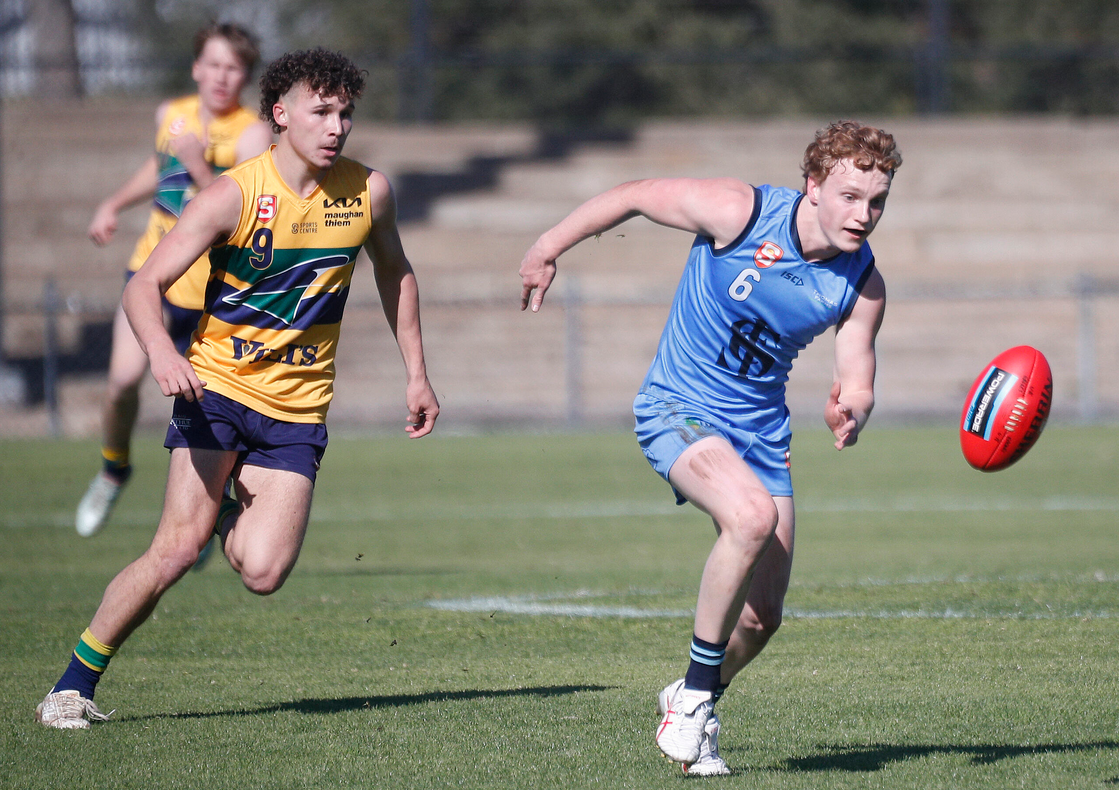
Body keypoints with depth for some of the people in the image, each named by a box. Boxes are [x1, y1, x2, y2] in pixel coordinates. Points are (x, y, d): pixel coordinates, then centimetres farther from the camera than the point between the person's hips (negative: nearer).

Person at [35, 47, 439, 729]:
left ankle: (227, 513, 23)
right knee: (177, 550, -18)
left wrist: (416, 373, 18)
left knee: (263, 573, -13)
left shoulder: (368, 193, 0)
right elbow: (144, 287, -13)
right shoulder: (233, 195, -11)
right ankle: (75, 684, -3)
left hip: (298, 409, 3)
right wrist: (163, 352, -33)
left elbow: (394, 271, 21)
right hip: (219, 388, -3)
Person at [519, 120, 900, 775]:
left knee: (762, 617, 3)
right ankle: (697, 694, -18)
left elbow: (857, 386, -5)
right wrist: (550, 248, 2)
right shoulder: (739, 212, -21)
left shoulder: (861, 284, -8)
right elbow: (634, 197, -7)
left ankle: (693, 700, 36)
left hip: (762, 428, 5)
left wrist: (848, 414, -30)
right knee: (752, 513, -34)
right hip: (680, 407, -5)